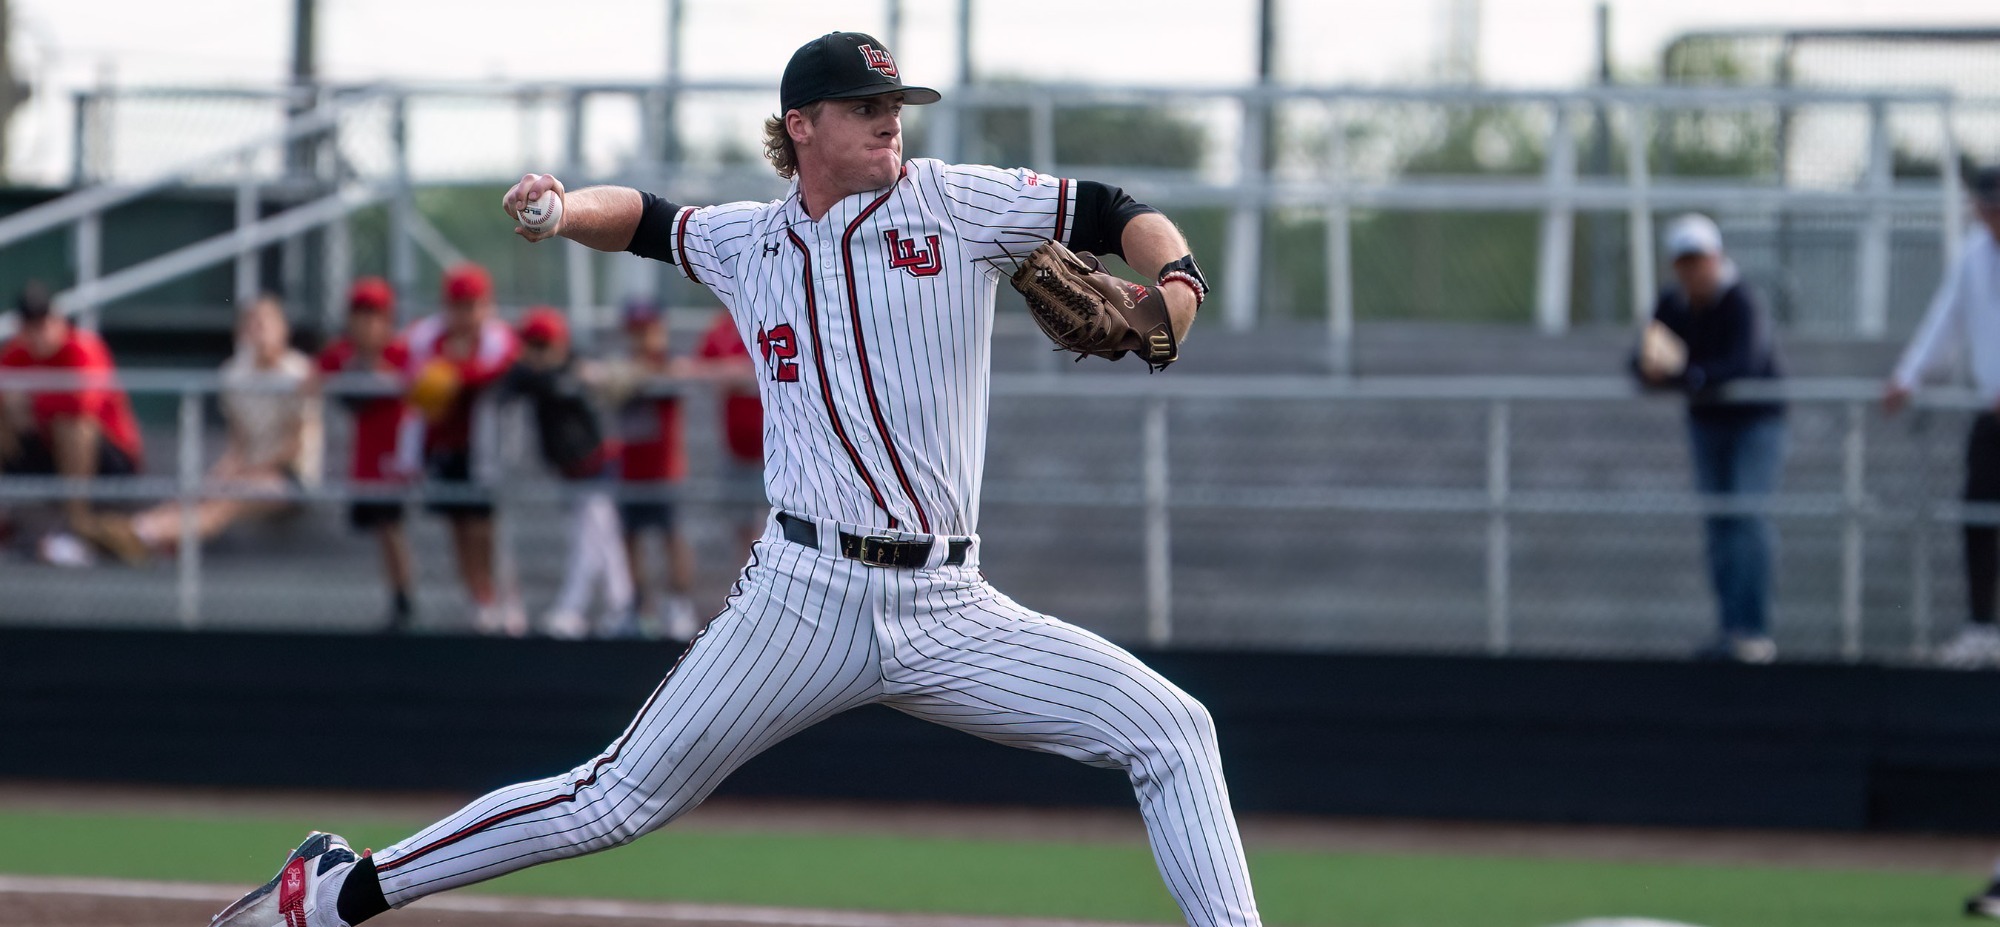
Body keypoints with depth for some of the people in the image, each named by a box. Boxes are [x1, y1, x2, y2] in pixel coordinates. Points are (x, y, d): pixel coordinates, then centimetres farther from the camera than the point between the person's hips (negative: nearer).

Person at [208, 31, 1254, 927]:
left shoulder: (952, 204, 3)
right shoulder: (748, 242, 10)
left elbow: (1121, 216, 5)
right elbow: (644, 217, 28)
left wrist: (1176, 282, -16)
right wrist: (562, 208, 7)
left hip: (948, 611, 1)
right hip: (805, 595, -1)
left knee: (1170, 732, -13)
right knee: (616, 801, -2)